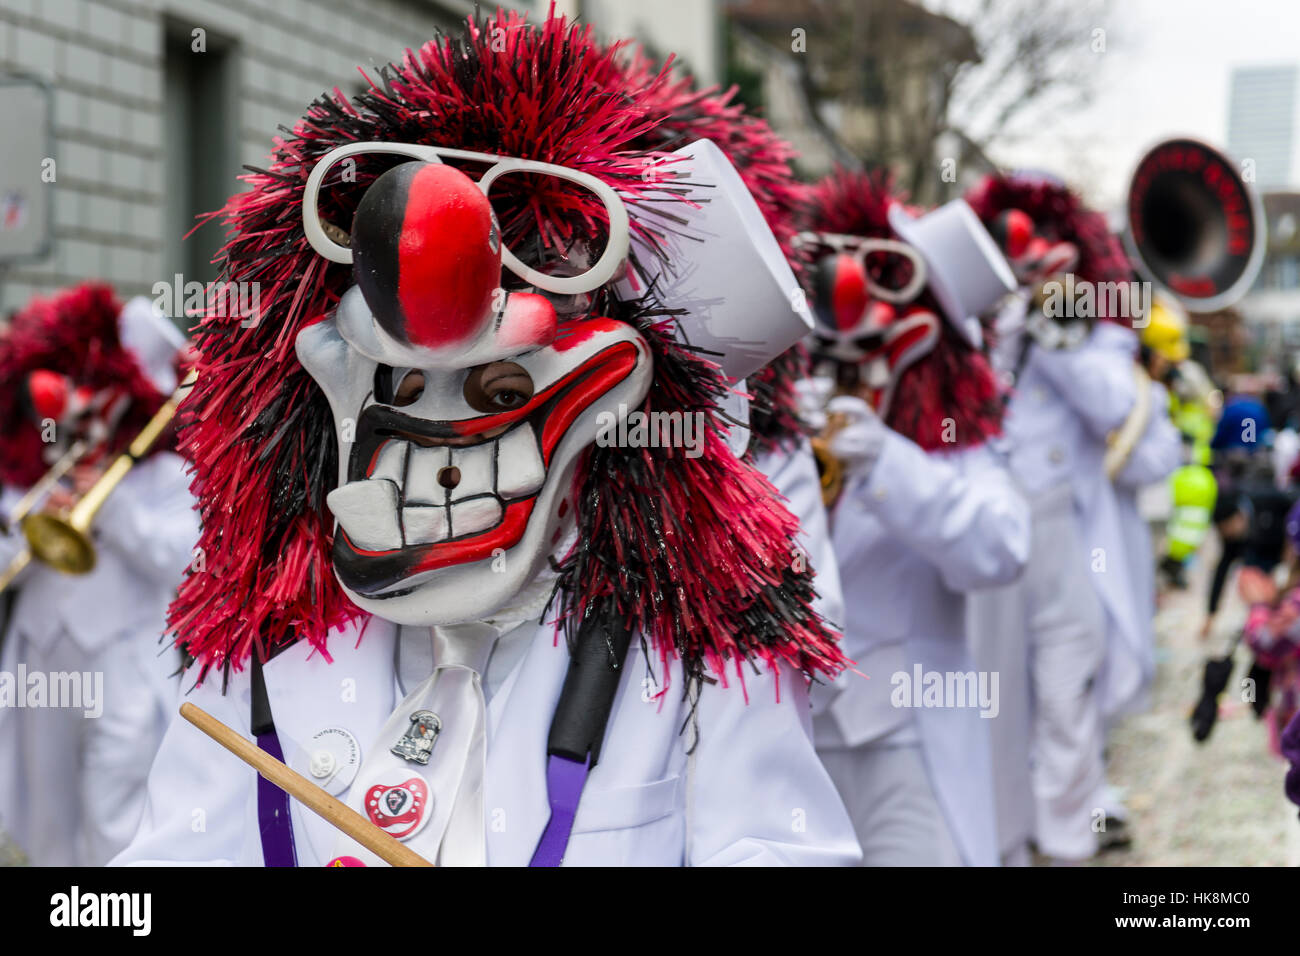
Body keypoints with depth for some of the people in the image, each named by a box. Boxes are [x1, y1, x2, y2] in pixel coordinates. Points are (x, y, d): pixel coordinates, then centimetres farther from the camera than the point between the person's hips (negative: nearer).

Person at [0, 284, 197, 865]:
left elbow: (178, 560, -12)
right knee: (52, 824, 15)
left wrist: (112, 504, -12)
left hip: (125, 670, -5)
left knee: (114, 824, -10)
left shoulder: (163, 475, 1)